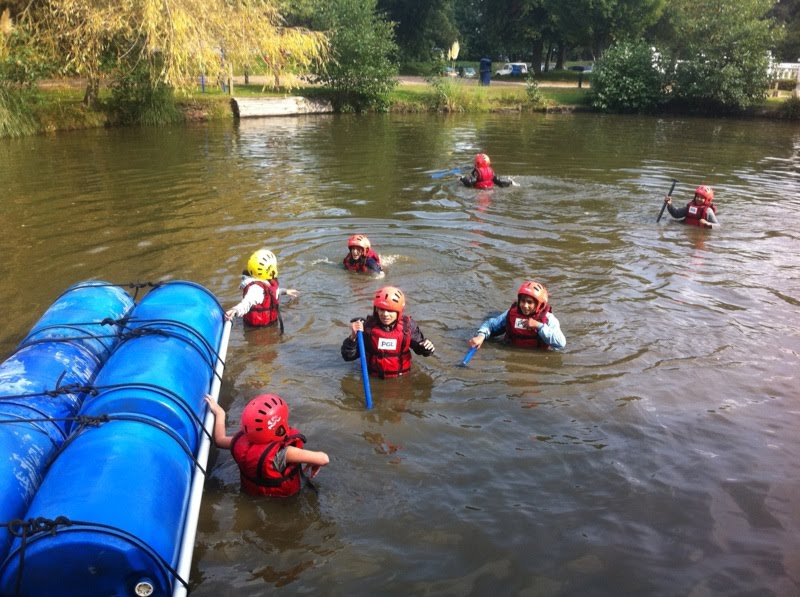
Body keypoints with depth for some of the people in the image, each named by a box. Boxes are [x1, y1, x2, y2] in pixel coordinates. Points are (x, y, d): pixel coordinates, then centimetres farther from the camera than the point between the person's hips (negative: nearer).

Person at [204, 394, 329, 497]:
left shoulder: (240, 441, -27)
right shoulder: (280, 453, -43)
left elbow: (220, 440, -4)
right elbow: (323, 459, -45)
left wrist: (219, 413, 7)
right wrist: (315, 465, -23)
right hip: (284, 495, -5)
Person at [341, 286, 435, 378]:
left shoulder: (408, 326, -6)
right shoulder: (367, 326, -9)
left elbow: (420, 347, 11)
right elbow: (348, 356, -6)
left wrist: (427, 347, -12)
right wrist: (353, 337, -24)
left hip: (401, 379, 2)